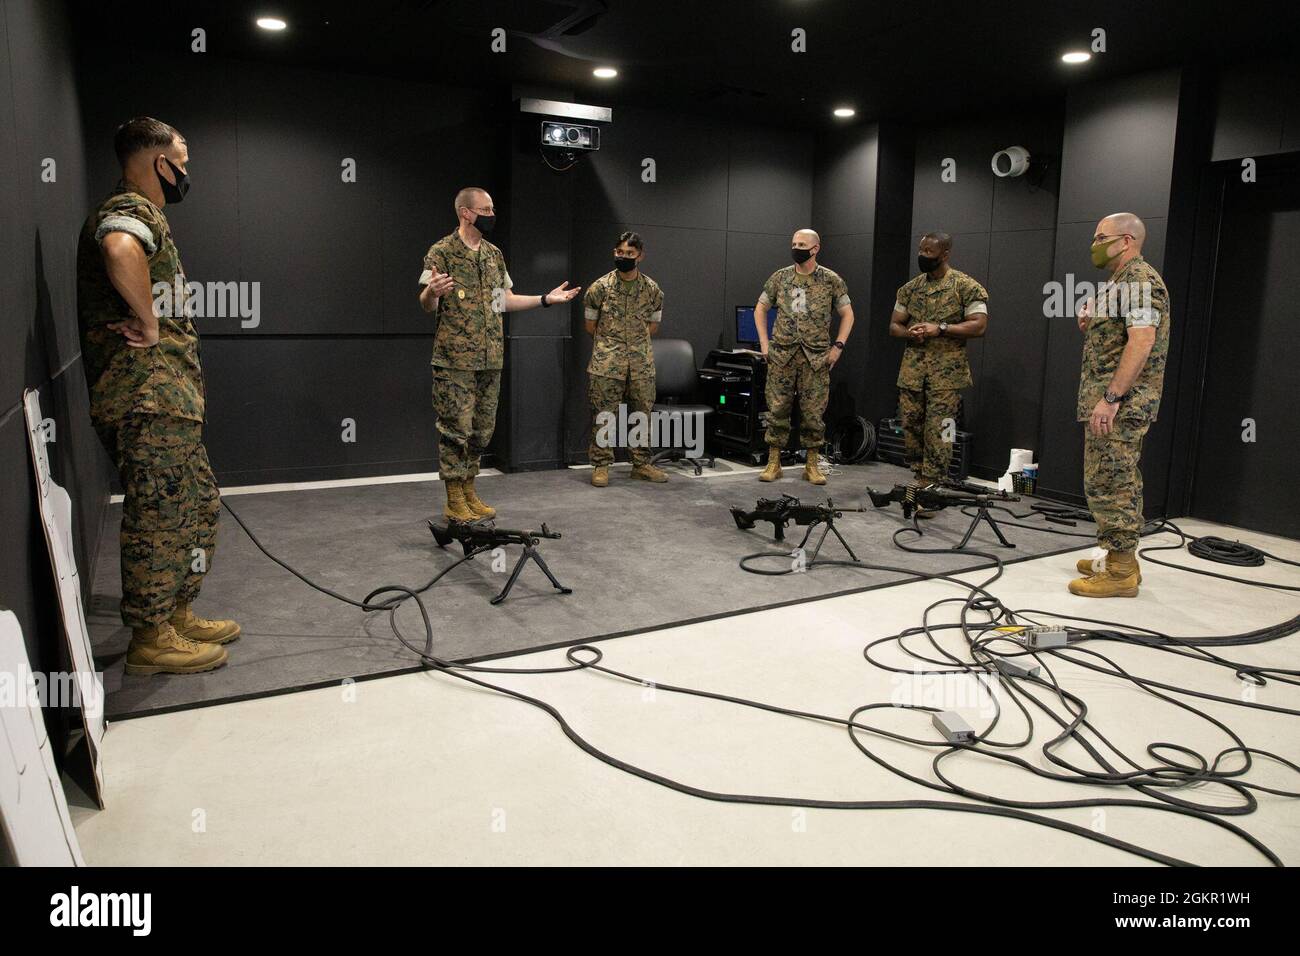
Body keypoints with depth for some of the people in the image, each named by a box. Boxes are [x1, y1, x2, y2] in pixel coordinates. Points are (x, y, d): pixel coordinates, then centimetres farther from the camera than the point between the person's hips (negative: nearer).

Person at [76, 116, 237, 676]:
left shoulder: (138, 211, 22)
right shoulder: (132, 210, -12)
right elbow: (119, 251, -37)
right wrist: (148, 322, -25)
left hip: (166, 401, 10)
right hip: (148, 400, -10)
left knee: (200, 505, 16)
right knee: (159, 515, -4)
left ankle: (177, 614, 27)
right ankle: (151, 639, 7)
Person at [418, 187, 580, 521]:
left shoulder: (494, 254, 15)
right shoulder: (442, 252, -6)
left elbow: (504, 300, 20)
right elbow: (427, 305, -9)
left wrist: (546, 299, 15)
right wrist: (431, 291, -33)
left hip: (490, 358, 7)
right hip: (455, 359, -7)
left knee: (482, 430, 10)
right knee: (456, 429, -4)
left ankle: (469, 493, 22)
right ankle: (454, 502, 5)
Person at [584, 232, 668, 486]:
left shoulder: (652, 289, 4)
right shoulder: (600, 287, -2)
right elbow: (591, 326, 7)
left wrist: (634, 340, 7)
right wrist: (611, 341, 8)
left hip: (642, 362, 3)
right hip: (607, 362, -3)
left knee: (642, 413, 8)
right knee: (604, 415, -1)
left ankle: (641, 464, 20)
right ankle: (601, 465, 8)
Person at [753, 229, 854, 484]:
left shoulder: (831, 280, 1)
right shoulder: (779, 278, 6)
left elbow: (847, 314, 7)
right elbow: (760, 308, 14)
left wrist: (838, 346, -3)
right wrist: (764, 343, 5)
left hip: (816, 357, -1)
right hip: (781, 356, 1)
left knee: (813, 413, 2)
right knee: (777, 410, 1)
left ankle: (812, 466, 13)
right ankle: (773, 463, 10)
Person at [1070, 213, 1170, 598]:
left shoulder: (1139, 279, -12)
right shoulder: (1120, 283, 20)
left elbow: (1142, 340, -24)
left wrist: (1110, 398, -27)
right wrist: (1088, 323, 6)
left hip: (1119, 404, -11)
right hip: (1118, 403, 11)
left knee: (1108, 485, -8)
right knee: (1120, 484, 15)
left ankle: (1119, 573, -2)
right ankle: (1121, 561, 24)